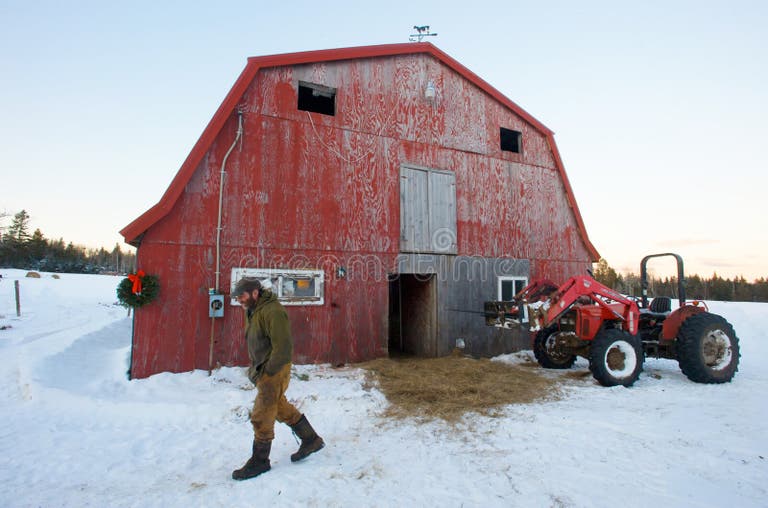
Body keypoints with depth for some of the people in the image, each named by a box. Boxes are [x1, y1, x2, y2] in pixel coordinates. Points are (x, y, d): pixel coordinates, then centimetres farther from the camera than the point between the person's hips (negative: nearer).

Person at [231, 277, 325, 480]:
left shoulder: (272, 311, -23)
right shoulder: (253, 311, 8)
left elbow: (283, 347, -25)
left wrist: (267, 371, -19)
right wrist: (255, 368, 11)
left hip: (274, 372, -10)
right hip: (263, 369, 10)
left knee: (261, 416, 1)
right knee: (281, 408, 21)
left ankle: (259, 461, 20)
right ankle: (311, 440, 36)